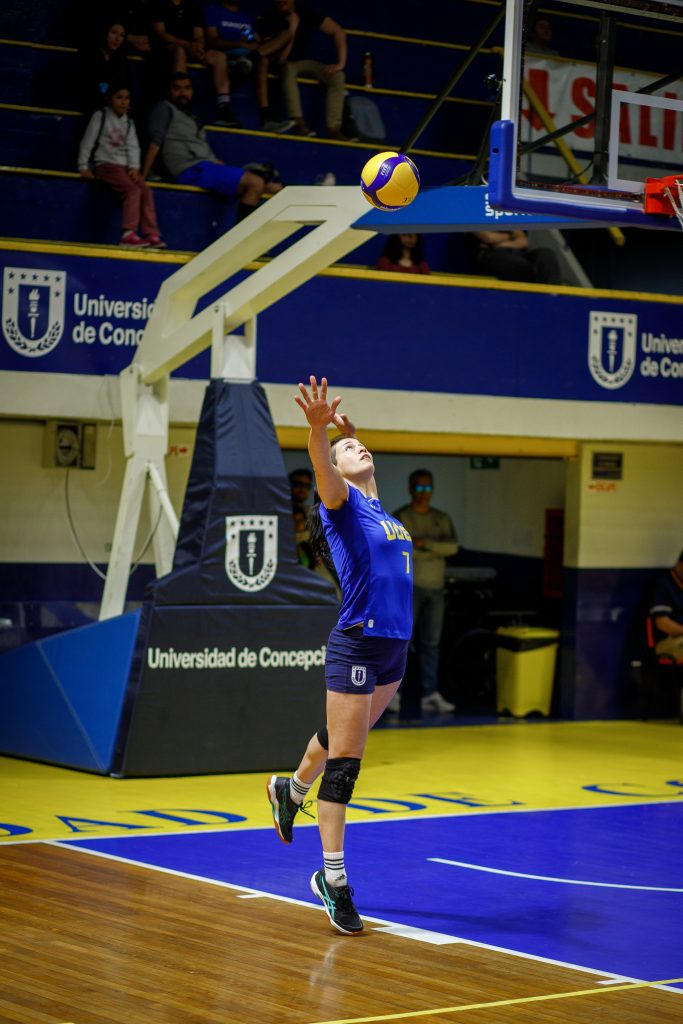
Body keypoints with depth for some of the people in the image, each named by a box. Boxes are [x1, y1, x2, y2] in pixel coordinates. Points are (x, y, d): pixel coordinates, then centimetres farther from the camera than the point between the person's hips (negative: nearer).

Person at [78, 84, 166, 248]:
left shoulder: (128, 122, 18)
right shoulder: (101, 116, 3)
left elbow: (133, 147, 9)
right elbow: (87, 142, 0)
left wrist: (134, 167, -7)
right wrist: (83, 167, -6)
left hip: (126, 166, 5)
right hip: (106, 165, -5)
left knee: (146, 190, -20)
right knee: (133, 190, -28)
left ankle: (151, 235, -25)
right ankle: (128, 234, -36)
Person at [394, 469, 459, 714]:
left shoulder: (442, 519, 14)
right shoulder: (401, 517, -1)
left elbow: (453, 547, 0)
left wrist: (425, 543, -13)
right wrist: (435, 552, -7)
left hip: (435, 588, 5)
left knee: (431, 643, 5)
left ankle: (430, 694, 6)